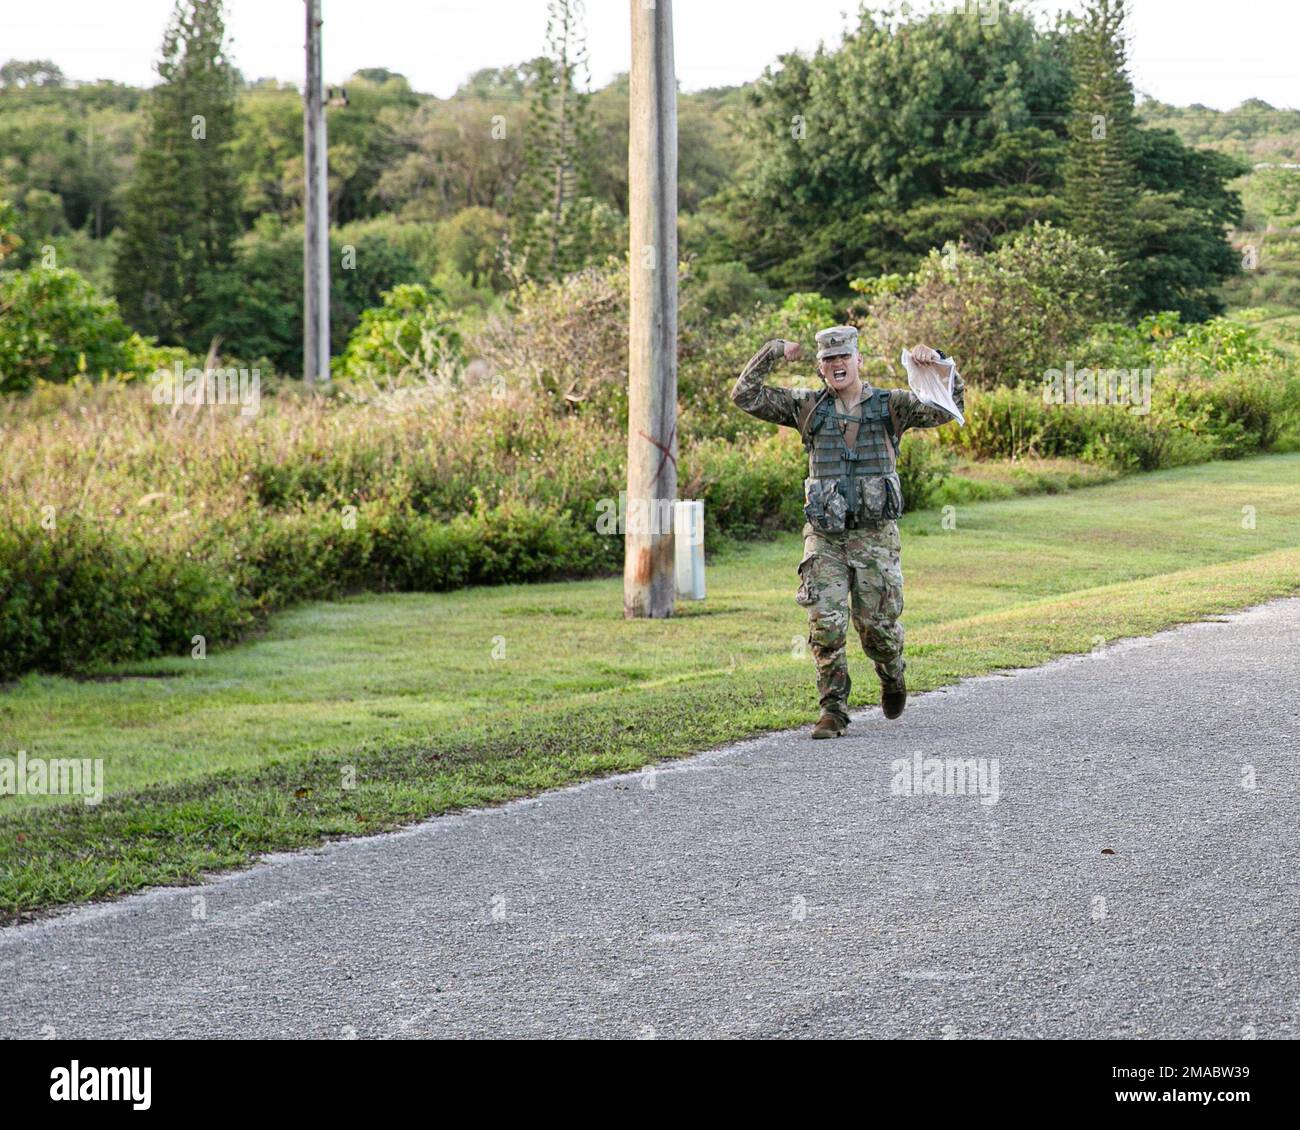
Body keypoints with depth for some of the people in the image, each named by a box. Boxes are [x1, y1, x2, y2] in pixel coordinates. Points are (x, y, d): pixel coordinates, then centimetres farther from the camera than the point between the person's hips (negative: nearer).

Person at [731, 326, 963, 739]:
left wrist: (938, 363, -16)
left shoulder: (891, 405, 4)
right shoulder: (808, 407, 7)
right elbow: (745, 396, 5)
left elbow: (948, 409, -2)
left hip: (875, 535, -1)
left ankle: (893, 678, 34)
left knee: (877, 625, 2)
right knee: (826, 624, -8)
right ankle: (833, 710, 1)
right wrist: (773, 352, -1)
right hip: (824, 537, 1)